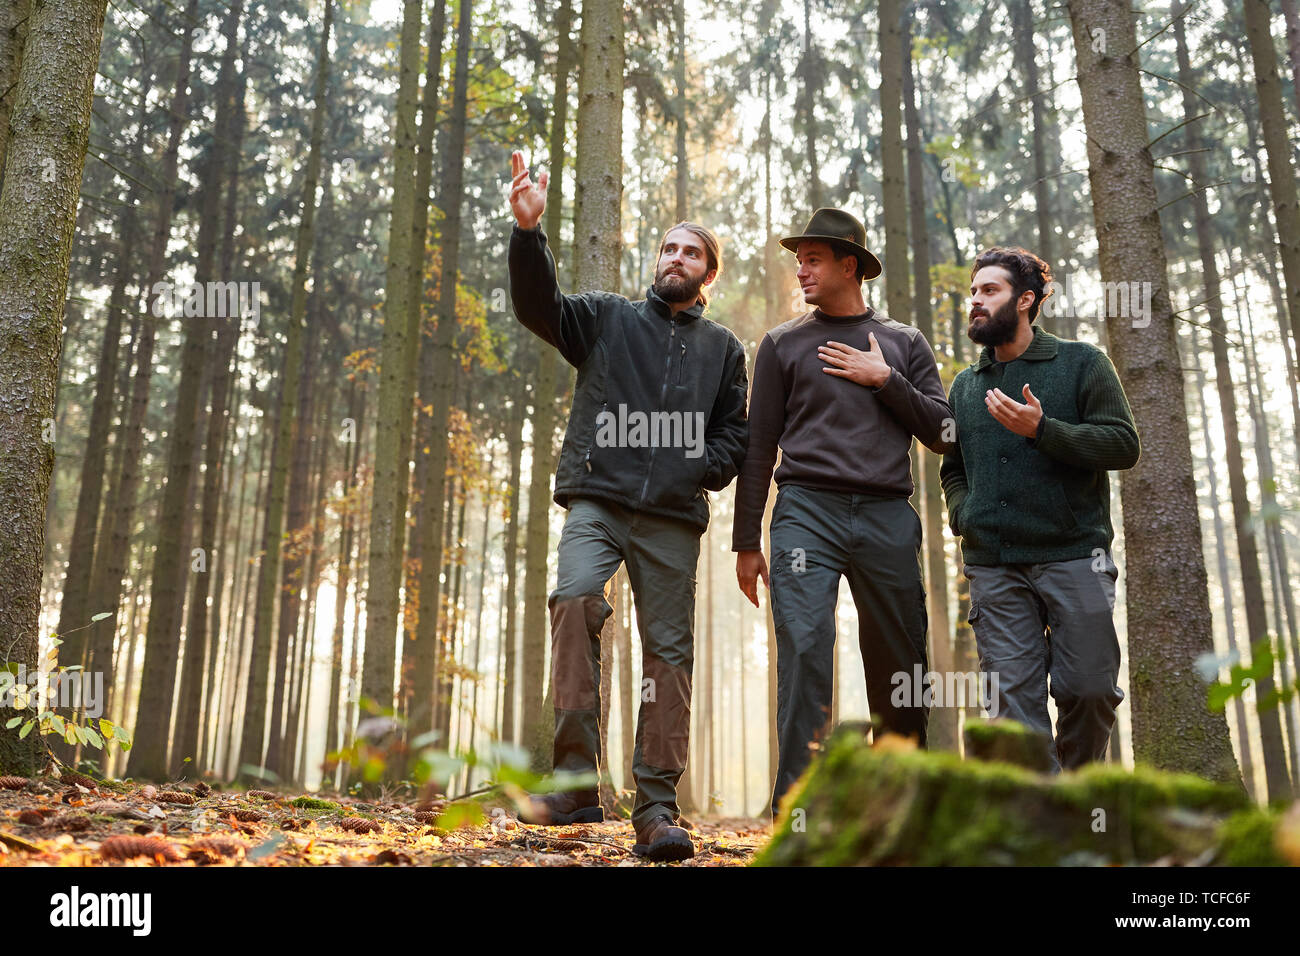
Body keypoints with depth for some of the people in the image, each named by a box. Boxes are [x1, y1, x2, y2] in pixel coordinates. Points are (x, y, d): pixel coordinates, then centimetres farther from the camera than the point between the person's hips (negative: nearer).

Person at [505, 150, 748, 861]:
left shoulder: (722, 349, 19)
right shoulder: (607, 319, 15)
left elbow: (734, 434, 20)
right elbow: (539, 307, -1)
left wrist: (702, 469, 0)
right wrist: (529, 232, -17)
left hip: (672, 518, 2)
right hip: (597, 501, -2)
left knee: (669, 650, -2)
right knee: (575, 597, -27)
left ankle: (657, 806, 4)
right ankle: (576, 778, -23)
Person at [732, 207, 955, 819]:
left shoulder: (903, 343, 17)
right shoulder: (783, 344, 13)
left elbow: (941, 433, 10)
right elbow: (759, 447, 11)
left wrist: (885, 380, -1)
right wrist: (747, 540, 6)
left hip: (887, 517, 2)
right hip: (807, 511, -1)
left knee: (899, 667, 5)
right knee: (804, 649, -16)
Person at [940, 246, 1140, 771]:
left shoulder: (1082, 362, 7)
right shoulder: (965, 385, 19)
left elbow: (1124, 444, -3)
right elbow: (952, 469, 27)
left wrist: (1042, 430, -15)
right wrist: (963, 514, 6)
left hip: (1074, 556, -3)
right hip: (993, 565, 3)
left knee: (1088, 689, -1)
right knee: (1014, 695, -3)